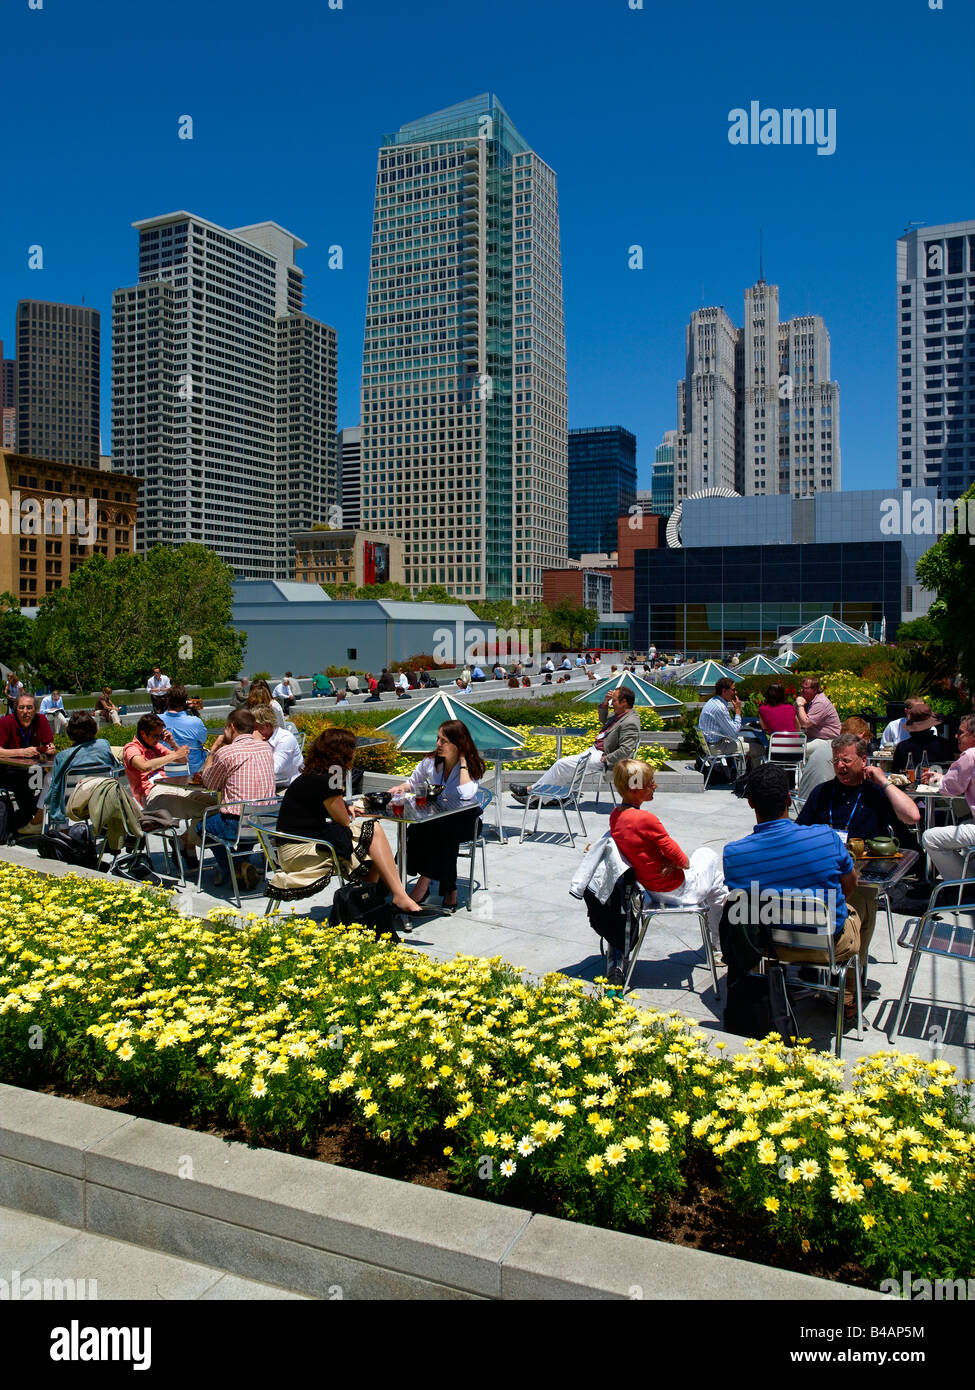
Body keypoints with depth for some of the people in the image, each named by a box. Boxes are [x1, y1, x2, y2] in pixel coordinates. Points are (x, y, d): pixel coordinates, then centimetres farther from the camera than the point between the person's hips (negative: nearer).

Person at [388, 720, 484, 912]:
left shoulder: (471, 766, -10)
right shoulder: (431, 761, 1)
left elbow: (466, 794, -30)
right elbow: (413, 783, 19)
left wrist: (463, 762, -21)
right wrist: (402, 788, -5)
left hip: (465, 818, -4)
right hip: (437, 816, 4)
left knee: (445, 830, -35)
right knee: (416, 829, -28)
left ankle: (424, 883, -21)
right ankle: (450, 890, -23)